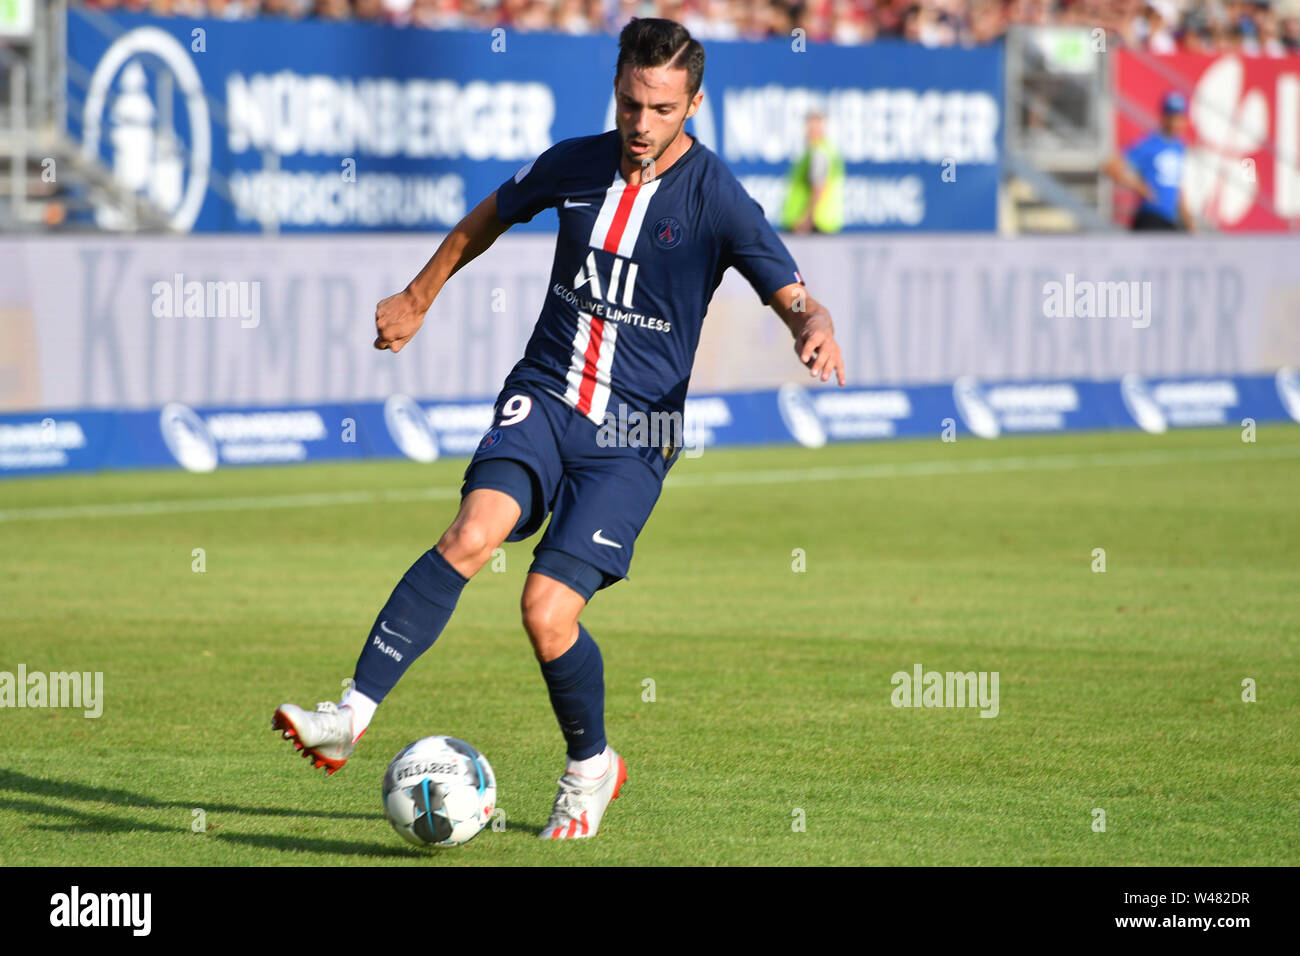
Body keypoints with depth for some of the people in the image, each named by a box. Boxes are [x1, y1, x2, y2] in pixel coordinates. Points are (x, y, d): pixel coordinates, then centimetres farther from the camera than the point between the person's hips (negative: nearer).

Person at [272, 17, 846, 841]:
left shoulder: (717, 200, -8)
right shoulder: (575, 165, 4)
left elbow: (794, 297, -12)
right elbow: (490, 217, 23)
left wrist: (817, 329, -35)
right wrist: (417, 299, 31)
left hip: (633, 437, -3)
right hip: (545, 397, 3)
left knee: (549, 610, -14)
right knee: (474, 534, -26)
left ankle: (591, 768, 15)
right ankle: (352, 716, -30)